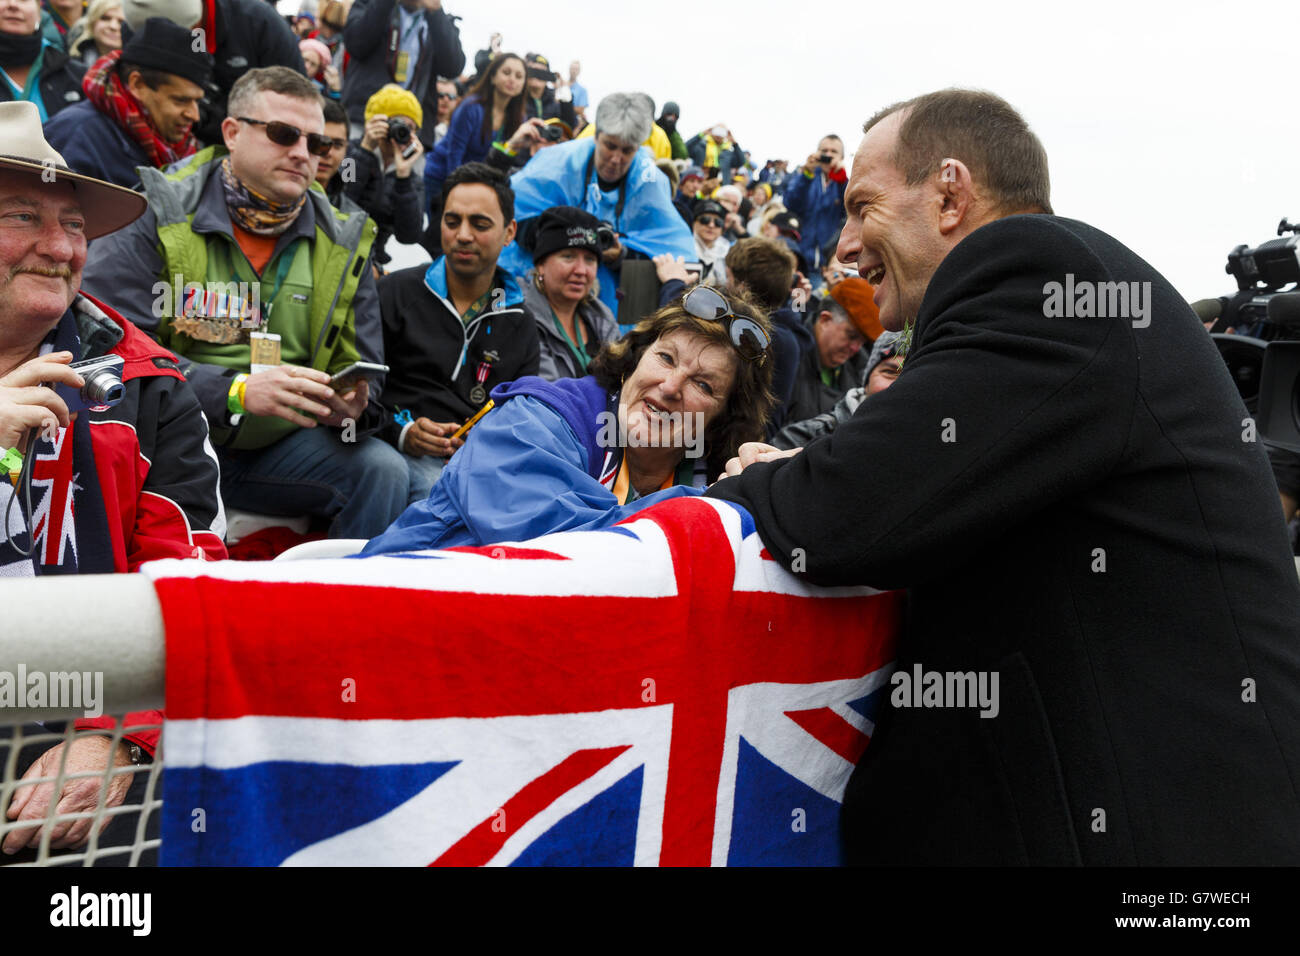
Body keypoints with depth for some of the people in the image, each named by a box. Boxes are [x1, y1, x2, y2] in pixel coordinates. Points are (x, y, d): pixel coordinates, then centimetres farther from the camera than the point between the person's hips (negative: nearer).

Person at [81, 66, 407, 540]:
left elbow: (360, 369, 10)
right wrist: (237, 391, -27)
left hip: (278, 447, 3)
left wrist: (352, 406, -16)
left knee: (383, 470, -20)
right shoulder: (155, 217, -4)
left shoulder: (341, 240, 8)